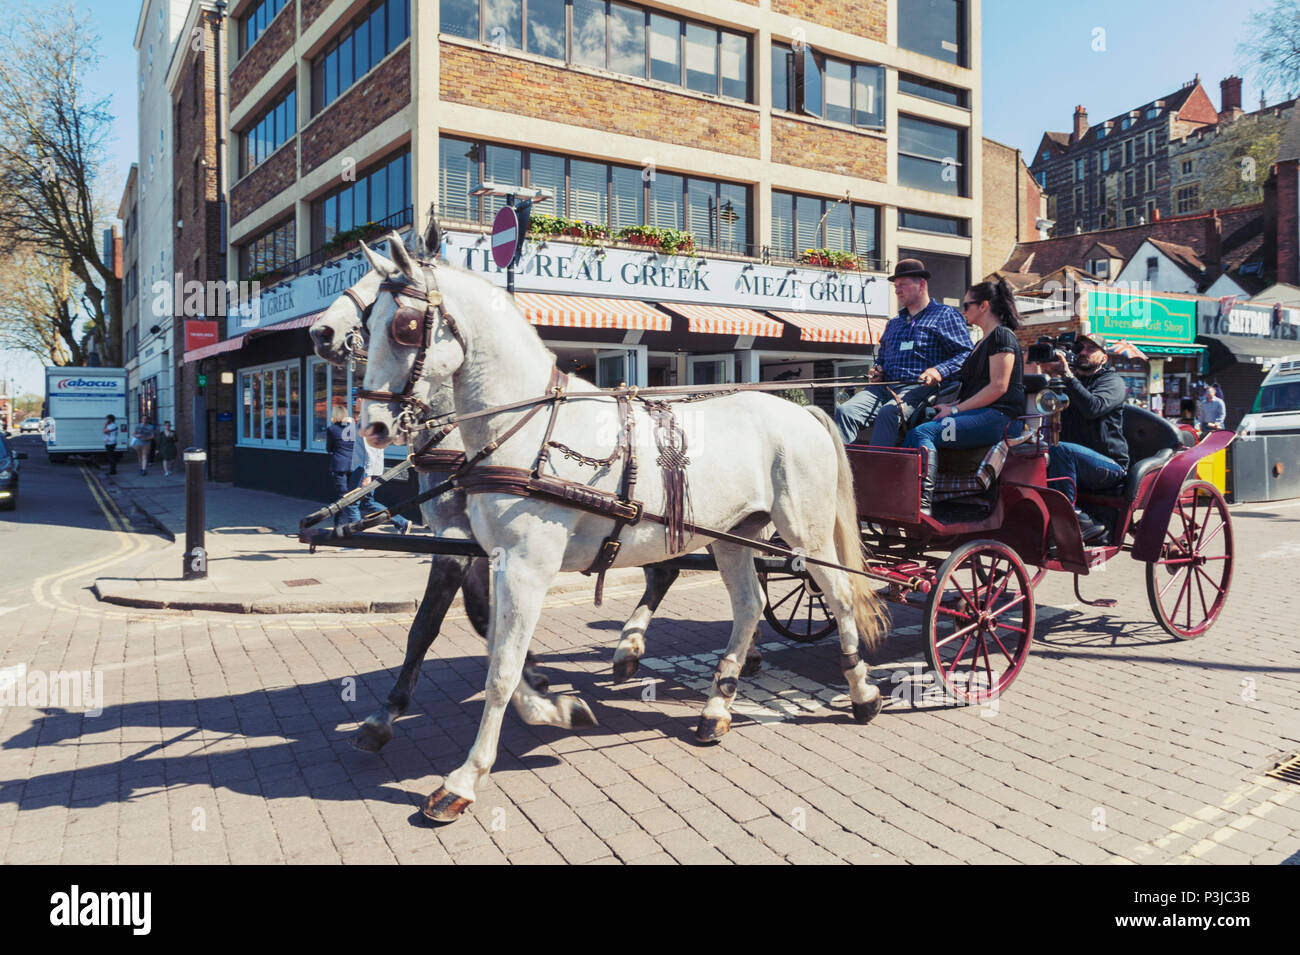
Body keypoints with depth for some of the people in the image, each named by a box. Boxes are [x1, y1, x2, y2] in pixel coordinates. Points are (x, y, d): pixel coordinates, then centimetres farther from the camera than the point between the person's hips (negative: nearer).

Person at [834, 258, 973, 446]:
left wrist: (939, 371, -17)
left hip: (920, 387, -6)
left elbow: (966, 354, 1)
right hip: (884, 387, 6)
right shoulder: (893, 323, 32)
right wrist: (877, 370, 18)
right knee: (844, 411, -22)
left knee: (888, 413, -37)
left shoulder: (946, 315, 11)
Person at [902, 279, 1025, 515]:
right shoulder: (982, 343, 28)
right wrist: (949, 406, 9)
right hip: (980, 415, 9)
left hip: (999, 417, -9)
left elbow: (998, 387, -13)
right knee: (914, 432, -12)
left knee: (923, 433, -27)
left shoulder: (1002, 336, -3)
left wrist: (955, 410, -12)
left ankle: (923, 503, -37)